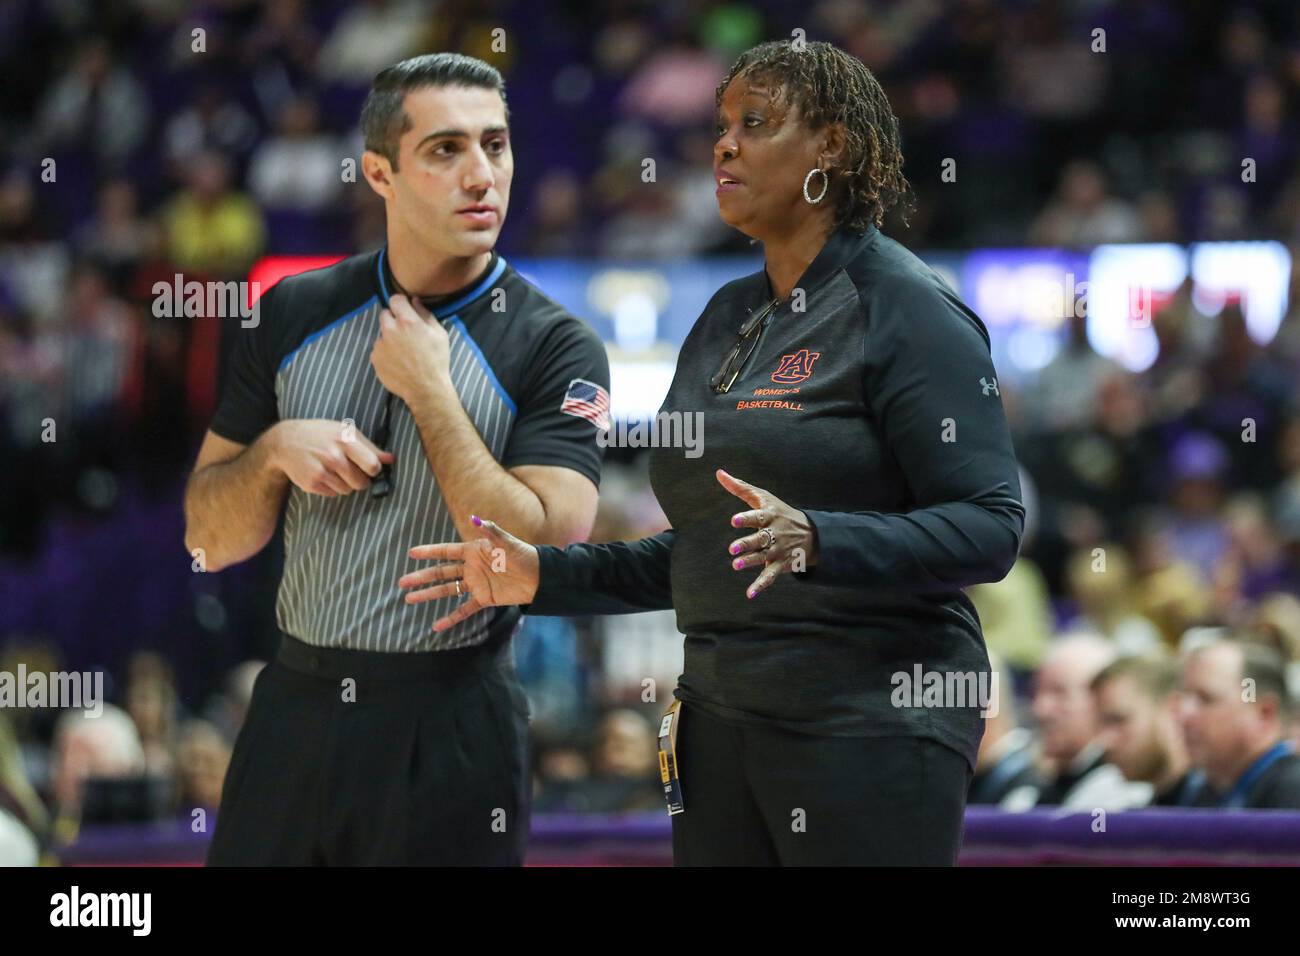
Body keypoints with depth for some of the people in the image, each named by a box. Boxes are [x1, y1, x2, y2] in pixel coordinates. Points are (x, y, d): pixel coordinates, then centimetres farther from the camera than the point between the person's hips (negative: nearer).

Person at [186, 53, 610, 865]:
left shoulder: (555, 348, -8)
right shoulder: (295, 314, 4)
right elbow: (210, 540, 8)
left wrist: (430, 394, -16)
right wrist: (275, 451, -12)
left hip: (450, 726, -3)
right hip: (294, 707, 3)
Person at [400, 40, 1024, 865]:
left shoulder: (908, 312, -8)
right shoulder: (728, 319, 16)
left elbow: (990, 527, -17)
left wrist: (813, 541, -29)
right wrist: (543, 575, 9)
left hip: (868, 726, -7)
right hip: (724, 718, 7)